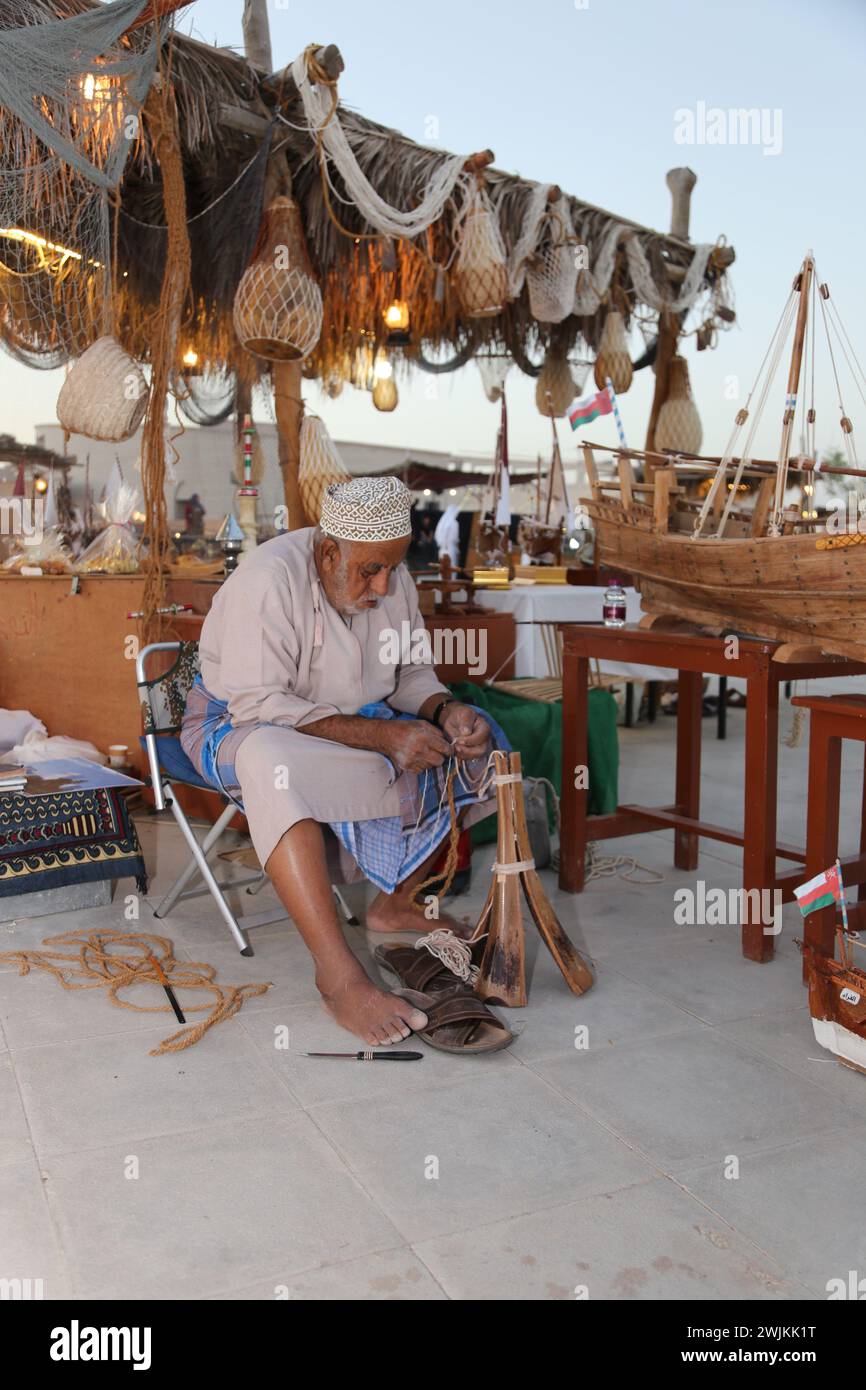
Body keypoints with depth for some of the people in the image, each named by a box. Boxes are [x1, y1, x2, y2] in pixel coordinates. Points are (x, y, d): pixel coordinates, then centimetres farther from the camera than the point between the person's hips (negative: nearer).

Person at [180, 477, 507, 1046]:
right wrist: (379, 734, -37)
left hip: (355, 722, 7)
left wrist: (446, 710, -21)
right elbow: (258, 705, -30)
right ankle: (338, 972, -39)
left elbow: (412, 676, 4)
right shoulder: (266, 581, -25)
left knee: (473, 742, -8)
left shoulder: (393, 581, -5)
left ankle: (396, 903, 1)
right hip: (240, 725, -6)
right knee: (276, 765, -42)